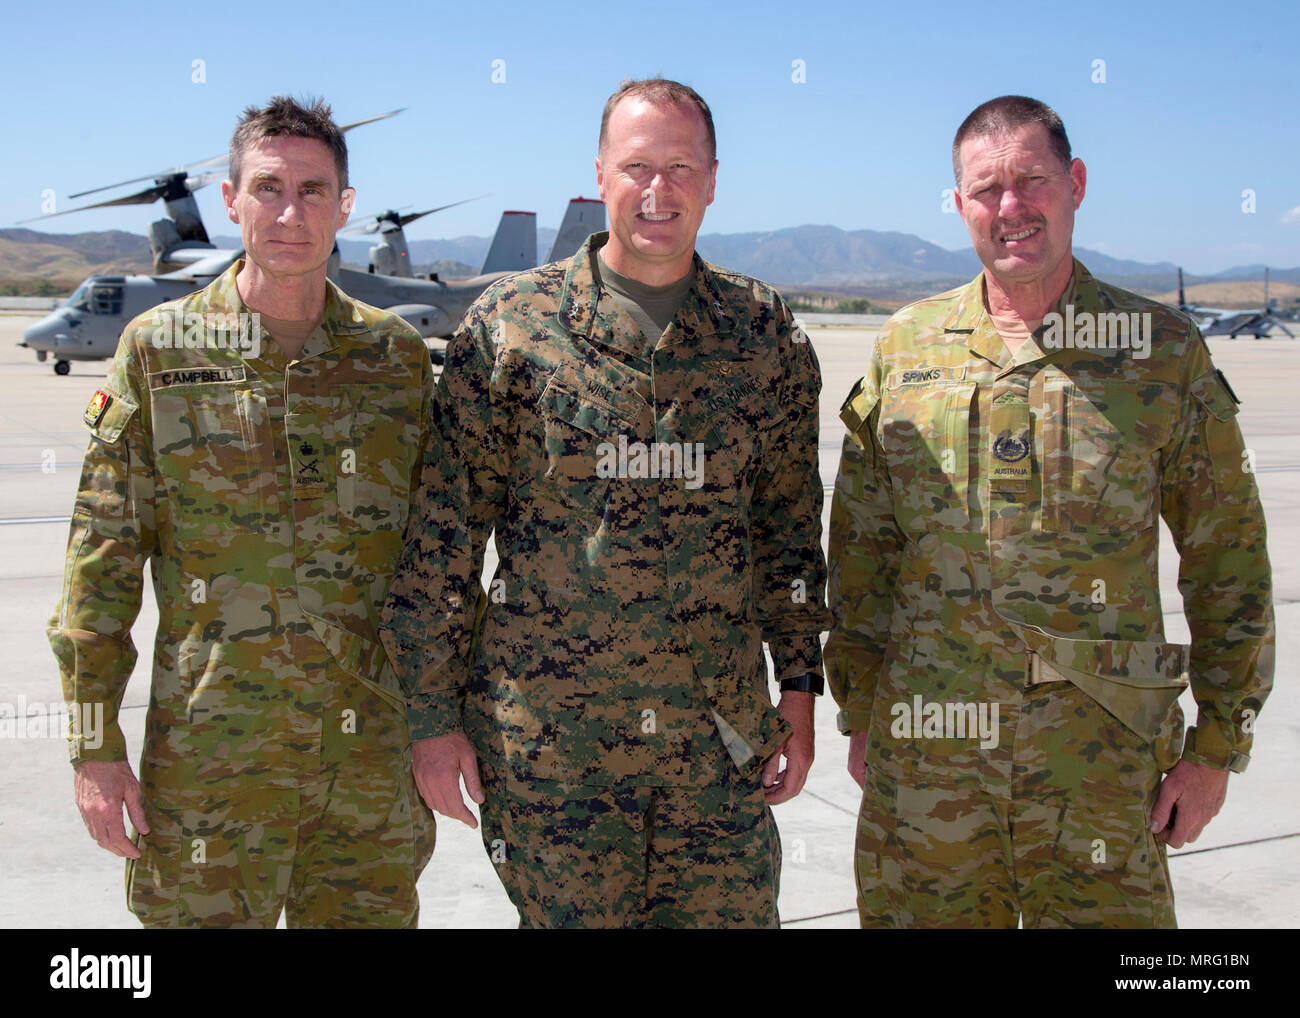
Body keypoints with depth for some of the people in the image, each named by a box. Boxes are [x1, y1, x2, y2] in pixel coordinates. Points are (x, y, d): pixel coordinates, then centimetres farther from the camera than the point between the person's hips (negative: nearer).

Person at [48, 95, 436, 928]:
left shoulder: (398, 355, 3)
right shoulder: (158, 350, -2)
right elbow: (104, 554, -2)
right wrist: (96, 744, -5)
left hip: (376, 752, 2)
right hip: (212, 751, -2)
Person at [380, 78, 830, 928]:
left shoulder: (765, 332, 5)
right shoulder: (510, 323, -2)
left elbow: (791, 522, 12)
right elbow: (442, 530, -1)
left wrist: (800, 683, 8)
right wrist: (431, 713, -2)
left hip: (720, 733, 2)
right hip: (547, 731, -2)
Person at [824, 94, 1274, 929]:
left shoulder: (1165, 351, 0)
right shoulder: (905, 348, 5)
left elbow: (1230, 561, 3)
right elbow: (858, 548, 9)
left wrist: (1217, 748, 0)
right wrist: (860, 717, 8)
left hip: (1100, 766, -1)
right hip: (924, 760, 2)